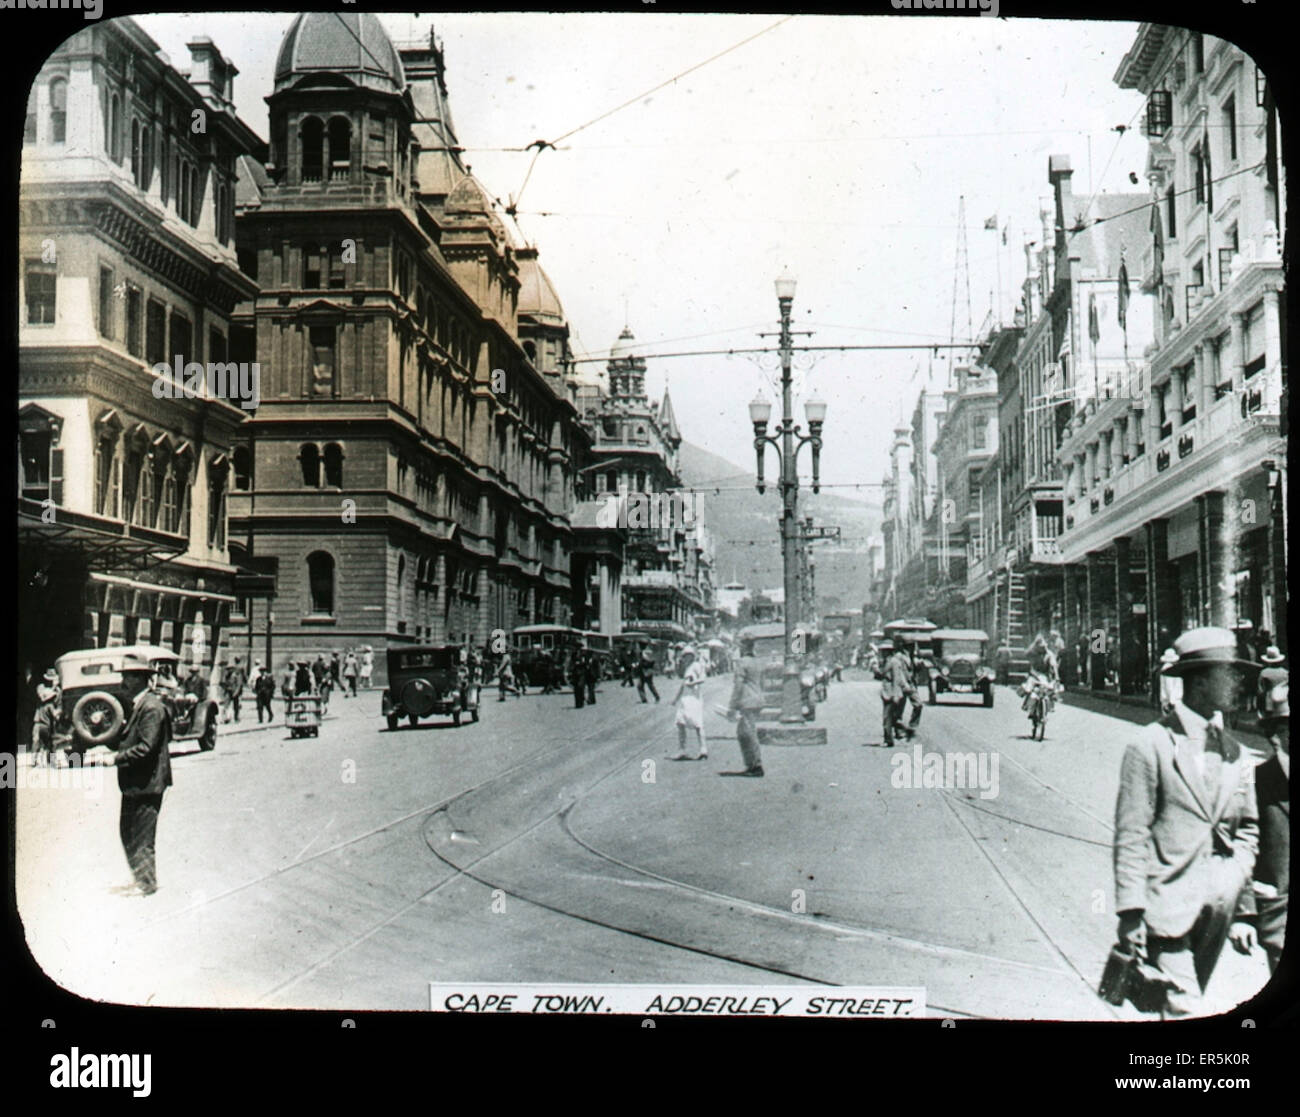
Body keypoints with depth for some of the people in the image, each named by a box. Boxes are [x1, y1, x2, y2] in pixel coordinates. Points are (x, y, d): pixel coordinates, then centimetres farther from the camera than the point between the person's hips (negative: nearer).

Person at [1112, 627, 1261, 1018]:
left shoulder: (1235, 753, 7)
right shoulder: (1151, 745, -10)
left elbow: (1247, 828, 14)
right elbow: (1130, 834, -11)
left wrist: (1245, 906, 5)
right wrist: (1131, 912, -14)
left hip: (1219, 908, 6)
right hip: (1167, 907, -5)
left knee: (1188, 1000, 15)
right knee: (1184, 1007, -9)